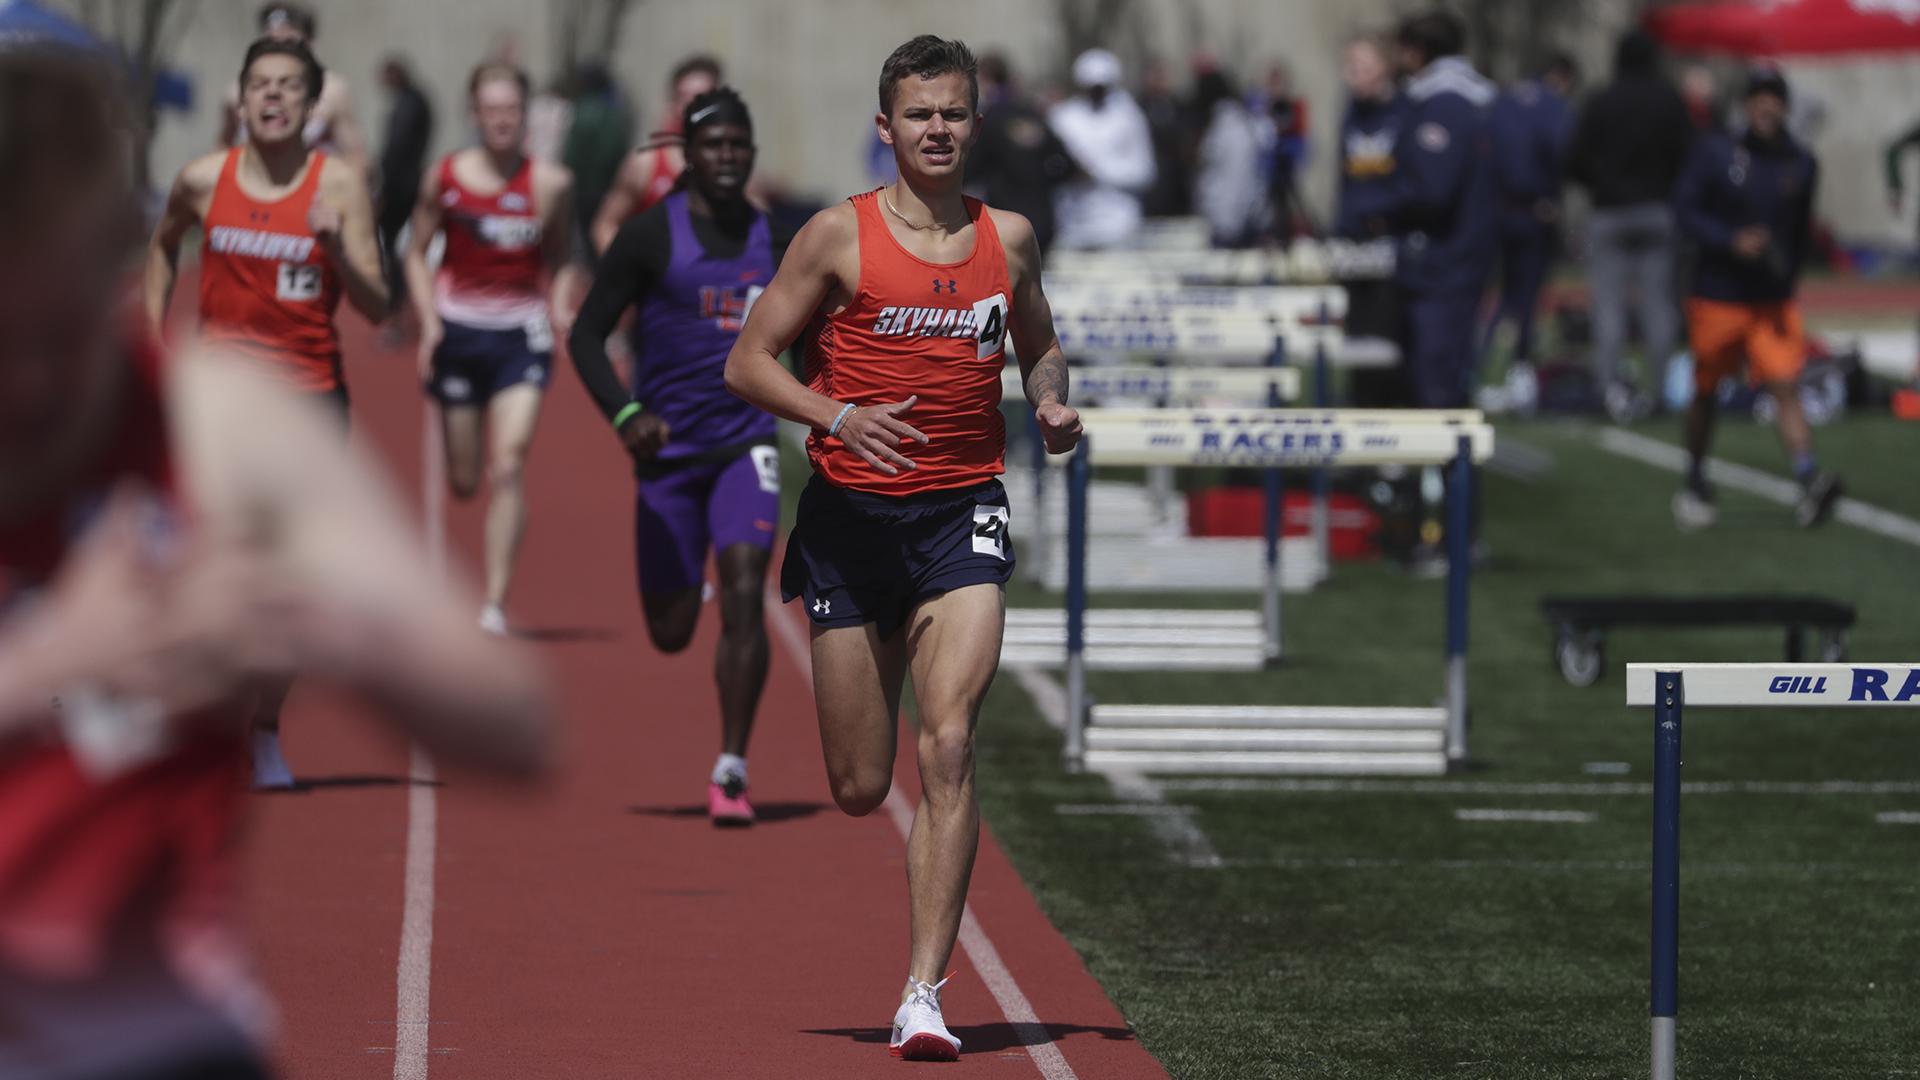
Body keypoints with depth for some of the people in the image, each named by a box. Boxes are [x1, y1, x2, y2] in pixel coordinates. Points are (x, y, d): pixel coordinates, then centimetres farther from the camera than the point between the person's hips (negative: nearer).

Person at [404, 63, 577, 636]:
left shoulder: (550, 183, -4)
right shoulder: (446, 177, -3)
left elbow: (562, 259, 9)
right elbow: (418, 254, 6)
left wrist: (560, 305, -8)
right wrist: (428, 321, -4)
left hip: (521, 335, -1)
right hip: (459, 330, 1)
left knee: (509, 464, -15)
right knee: (464, 481, 8)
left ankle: (495, 603, -13)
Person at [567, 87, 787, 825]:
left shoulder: (773, 241, 8)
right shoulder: (649, 237, -5)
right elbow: (586, 335, -5)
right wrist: (624, 414, -20)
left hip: (744, 444, 2)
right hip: (668, 450, -2)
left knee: (744, 593, -19)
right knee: (671, 633, 6)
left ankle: (731, 772, -16)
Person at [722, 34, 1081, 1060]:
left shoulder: (1009, 237, 8)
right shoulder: (841, 234, -2)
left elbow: (1038, 344, 26)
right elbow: (748, 362, -1)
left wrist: (1051, 402, 5)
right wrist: (838, 416, -16)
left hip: (963, 512, 1)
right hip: (853, 513, -1)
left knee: (947, 747, -17)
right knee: (859, 788, 2)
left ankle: (923, 995, -16)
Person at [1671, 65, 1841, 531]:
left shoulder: (1801, 164, 3)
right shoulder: (1715, 152, -5)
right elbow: (1685, 208, -6)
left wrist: (1788, 274, 9)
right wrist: (1732, 242, -19)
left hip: (1774, 301, 1)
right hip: (1718, 296, -1)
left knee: (1786, 387, -14)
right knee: (1705, 392, 11)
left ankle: (1810, 480, -25)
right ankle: (1694, 484, 30)